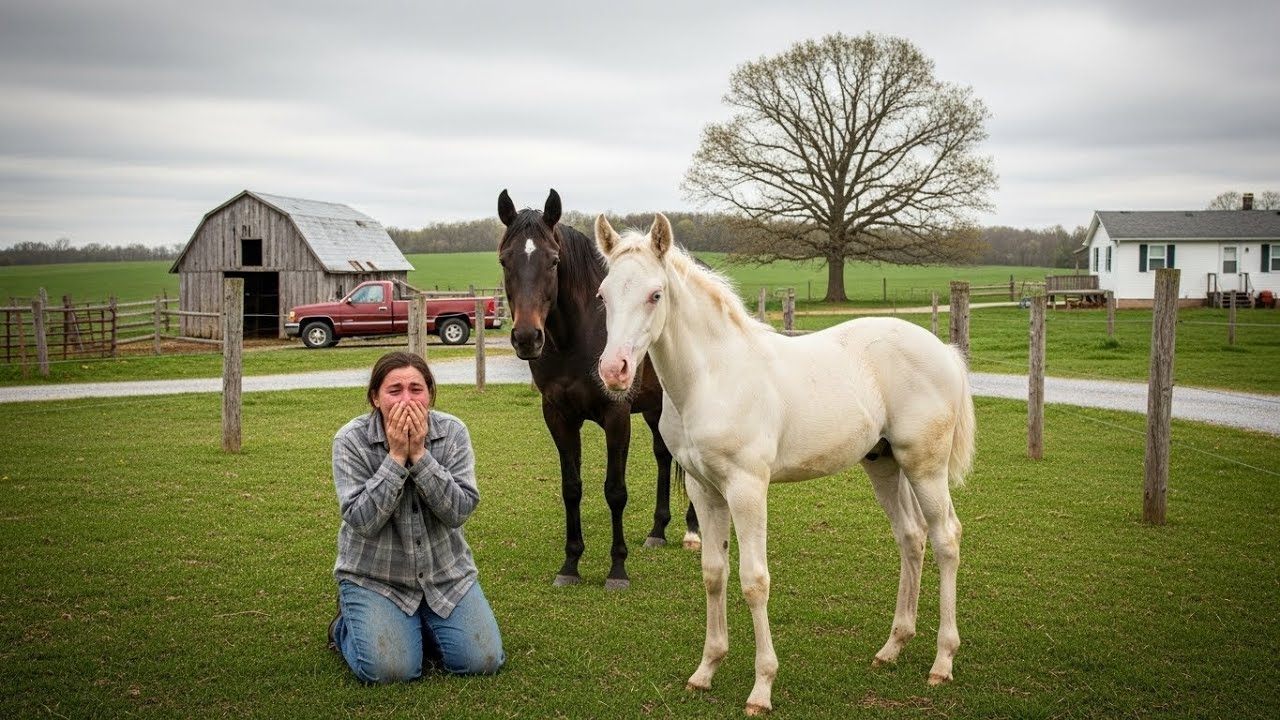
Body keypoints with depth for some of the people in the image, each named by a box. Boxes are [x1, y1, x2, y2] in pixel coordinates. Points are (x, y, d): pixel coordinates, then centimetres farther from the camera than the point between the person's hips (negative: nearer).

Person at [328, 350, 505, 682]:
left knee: (483, 661, -10)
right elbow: (362, 522, -21)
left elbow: (459, 512, -17)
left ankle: (423, 626, 21)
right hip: (375, 576, -2)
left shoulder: (452, 432, -10)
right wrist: (396, 457, -27)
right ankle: (347, 626, 14)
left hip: (445, 572, 3)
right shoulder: (351, 440, -14)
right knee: (390, 670, -20)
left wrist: (419, 454, -25)